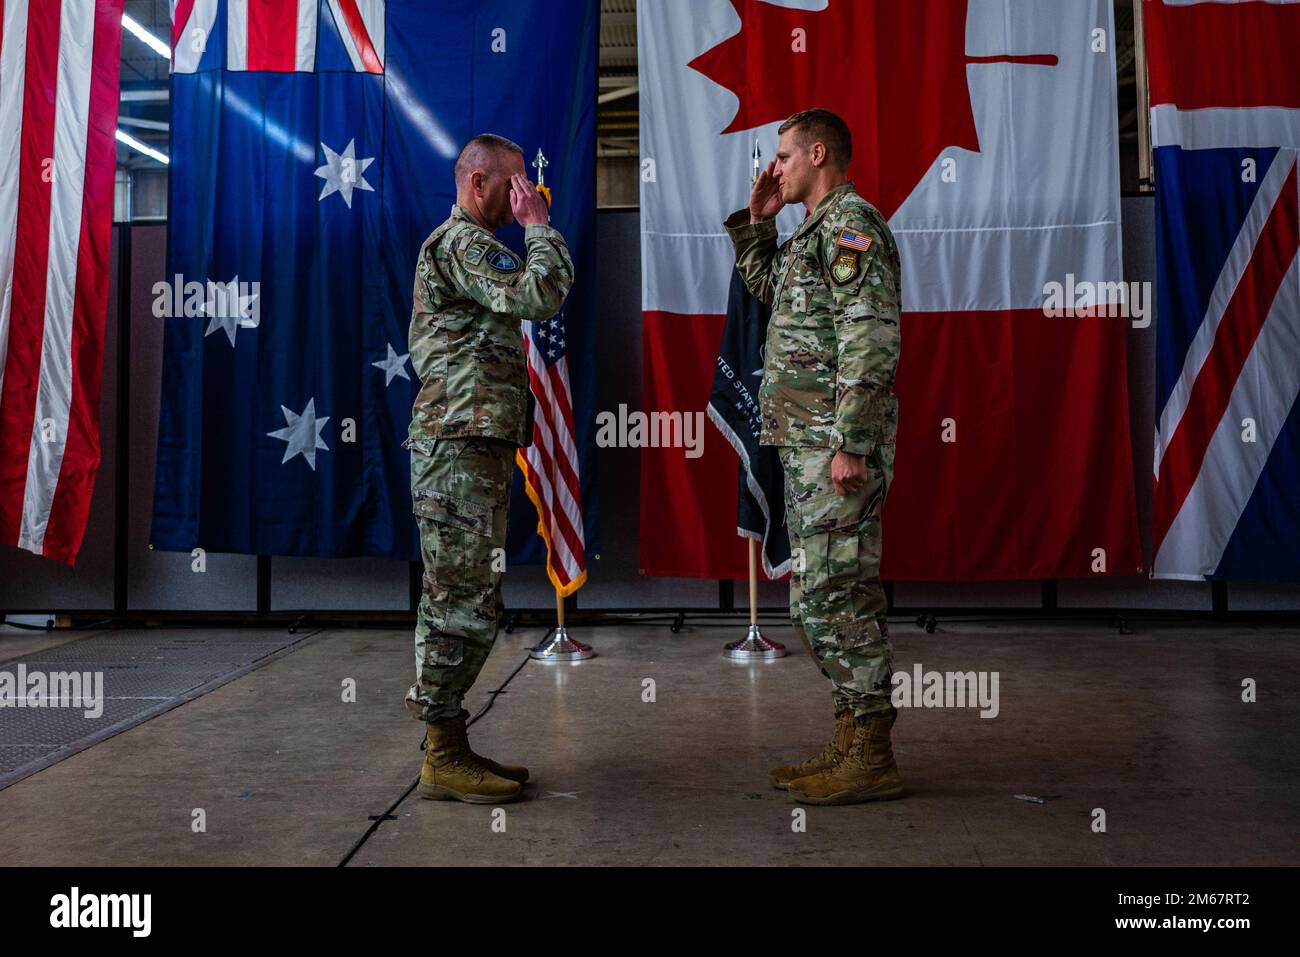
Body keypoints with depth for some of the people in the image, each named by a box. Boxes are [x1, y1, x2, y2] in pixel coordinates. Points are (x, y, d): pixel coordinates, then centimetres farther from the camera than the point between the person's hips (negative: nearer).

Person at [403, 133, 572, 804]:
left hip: (472, 449, 11)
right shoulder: (462, 243, -8)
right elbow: (542, 295, -21)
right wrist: (539, 224, -9)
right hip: (460, 450, -11)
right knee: (465, 605, -8)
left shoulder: (460, 245, 26)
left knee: (458, 603, 11)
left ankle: (448, 747, 19)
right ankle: (443, 760, -1)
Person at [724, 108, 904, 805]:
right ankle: (853, 745, 20)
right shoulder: (820, 230, 21)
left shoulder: (850, 221, -9)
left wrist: (851, 444, -24)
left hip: (836, 442, -10)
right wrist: (757, 220, 23)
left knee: (830, 596, -9)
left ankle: (871, 760, 0)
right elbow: (765, 288, 38)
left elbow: (873, 340, -19)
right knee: (829, 595, 12)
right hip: (810, 444, 10)